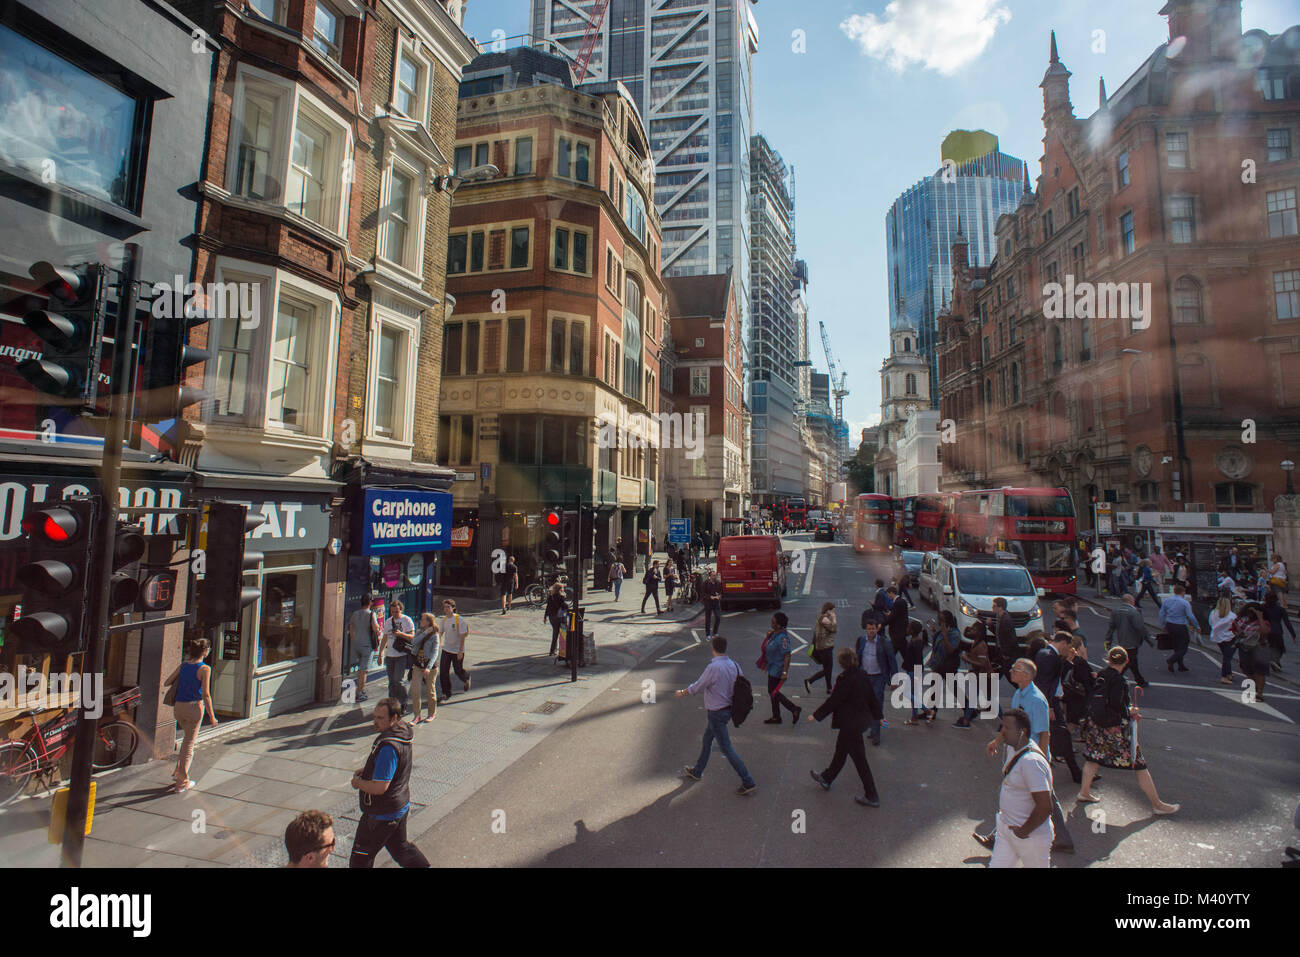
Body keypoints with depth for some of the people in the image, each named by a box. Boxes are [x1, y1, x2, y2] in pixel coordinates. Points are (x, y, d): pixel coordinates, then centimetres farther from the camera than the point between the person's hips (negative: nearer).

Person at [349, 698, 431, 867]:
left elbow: (379, 788, -30)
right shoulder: (403, 731, -2)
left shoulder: (388, 747, -32)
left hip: (382, 814, -9)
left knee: (361, 857, 12)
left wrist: (358, 783, -13)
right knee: (400, 846, 23)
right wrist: (365, 770, 5)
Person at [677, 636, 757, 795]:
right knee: (707, 740, 23)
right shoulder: (734, 665, -4)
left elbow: (698, 687, -14)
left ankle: (748, 783, 6)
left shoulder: (713, 667, -26)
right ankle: (697, 771, 40)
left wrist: (682, 693, 4)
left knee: (726, 748, 2)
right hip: (728, 708, 8)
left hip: (716, 713, -8)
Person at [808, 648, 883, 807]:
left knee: (859, 759, 4)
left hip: (850, 724, -9)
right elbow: (872, 696, 9)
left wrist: (816, 715, -8)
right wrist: (878, 715, 23)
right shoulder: (862, 675, -1)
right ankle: (826, 778, 40)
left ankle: (871, 797, 15)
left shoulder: (844, 679, -25)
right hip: (861, 719, 9)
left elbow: (833, 701, -20)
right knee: (840, 750, 23)